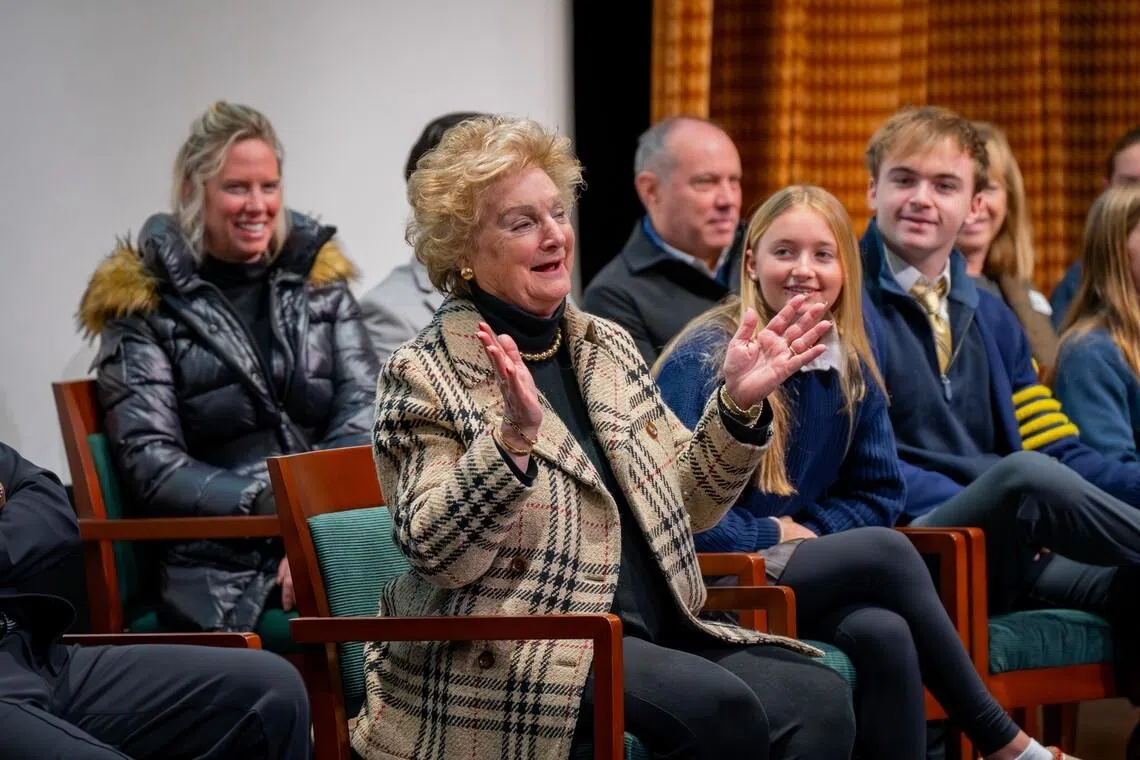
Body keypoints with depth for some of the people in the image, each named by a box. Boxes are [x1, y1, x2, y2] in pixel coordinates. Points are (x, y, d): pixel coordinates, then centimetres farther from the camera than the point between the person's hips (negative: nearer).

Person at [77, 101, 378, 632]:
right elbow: (151, 466, -1)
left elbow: (365, 412, 7)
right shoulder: (141, 303, 6)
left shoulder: (318, 279, 17)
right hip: (220, 563, -4)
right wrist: (275, 507, -16)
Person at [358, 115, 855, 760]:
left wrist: (740, 405, 2)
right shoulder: (427, 376, -3)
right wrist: (514, 438, -28)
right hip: (513, 655, -6)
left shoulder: (608, 346, 16)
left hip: (655, 632, 6)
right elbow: (437, 555, -14)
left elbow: (686, 504, 18)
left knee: (819, 696, -20)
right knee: (719, 706, -30)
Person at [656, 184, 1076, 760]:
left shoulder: (850, 371, 10)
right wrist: (770, 534, -7)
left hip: (797, 571, 5)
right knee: (886, 552, -24)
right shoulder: (702, 360, -9)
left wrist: (808, 530, -3)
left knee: (884, 635, -29)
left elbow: (879, 495, 15)